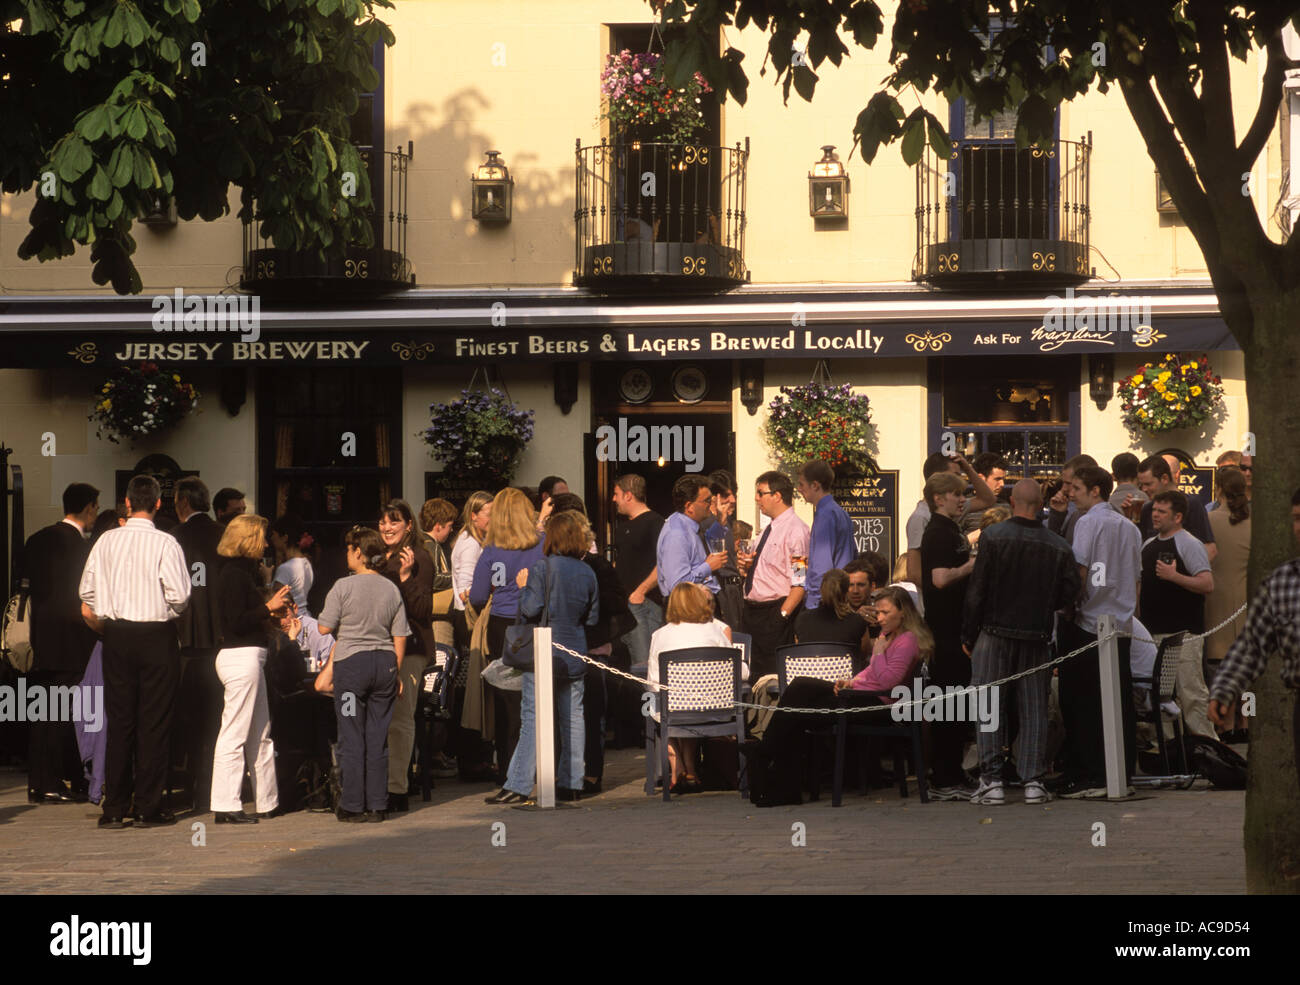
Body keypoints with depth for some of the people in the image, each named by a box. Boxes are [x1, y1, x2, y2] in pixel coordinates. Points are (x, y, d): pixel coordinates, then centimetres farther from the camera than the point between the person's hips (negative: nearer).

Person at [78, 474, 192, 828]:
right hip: (157, 636, -4)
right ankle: (148, 806, 2)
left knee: (119, 722, 8)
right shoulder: (165, 544, -11)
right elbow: (180, 595, -15)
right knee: (154, 722, 2)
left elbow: (87, 592, 5)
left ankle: (114, 808, 7)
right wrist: (168, 613, 6)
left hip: (117, 636, 4)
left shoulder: (106, 541, 1)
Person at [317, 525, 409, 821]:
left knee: (352, 738, 2)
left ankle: (353, 805, 3)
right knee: (378, 738, 8)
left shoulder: (344, 587, -8)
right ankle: (377, 805, 8)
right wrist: (396, 672, 15)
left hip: (351, 662, -4)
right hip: (385, 663, 4)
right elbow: (400, 636, 6)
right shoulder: (391, 590, 5)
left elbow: (325, 628, -6)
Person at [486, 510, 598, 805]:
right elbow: (592, 618, 10)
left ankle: (517, 786, -6)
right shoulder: (588, 574, 5)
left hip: (544, 654, -5)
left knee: (533, 718, -5)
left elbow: (531, 609, -15)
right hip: (575, 656, 5)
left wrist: (524, 587, 3)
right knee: (573, 717, 9)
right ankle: (571, 783, 11)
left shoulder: (542, 568, -11)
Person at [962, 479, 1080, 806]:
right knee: (1033, 708, 8)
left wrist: (968, 635, 1)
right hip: (1037, 636, 2)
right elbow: (1069, 592, 1)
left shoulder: (993, 536, -8)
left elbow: (977, 591, -7)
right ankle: (1033, 781, 5)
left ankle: (991, 781, 0)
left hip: (995, 632, -2)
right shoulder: (1058, 546, -1)